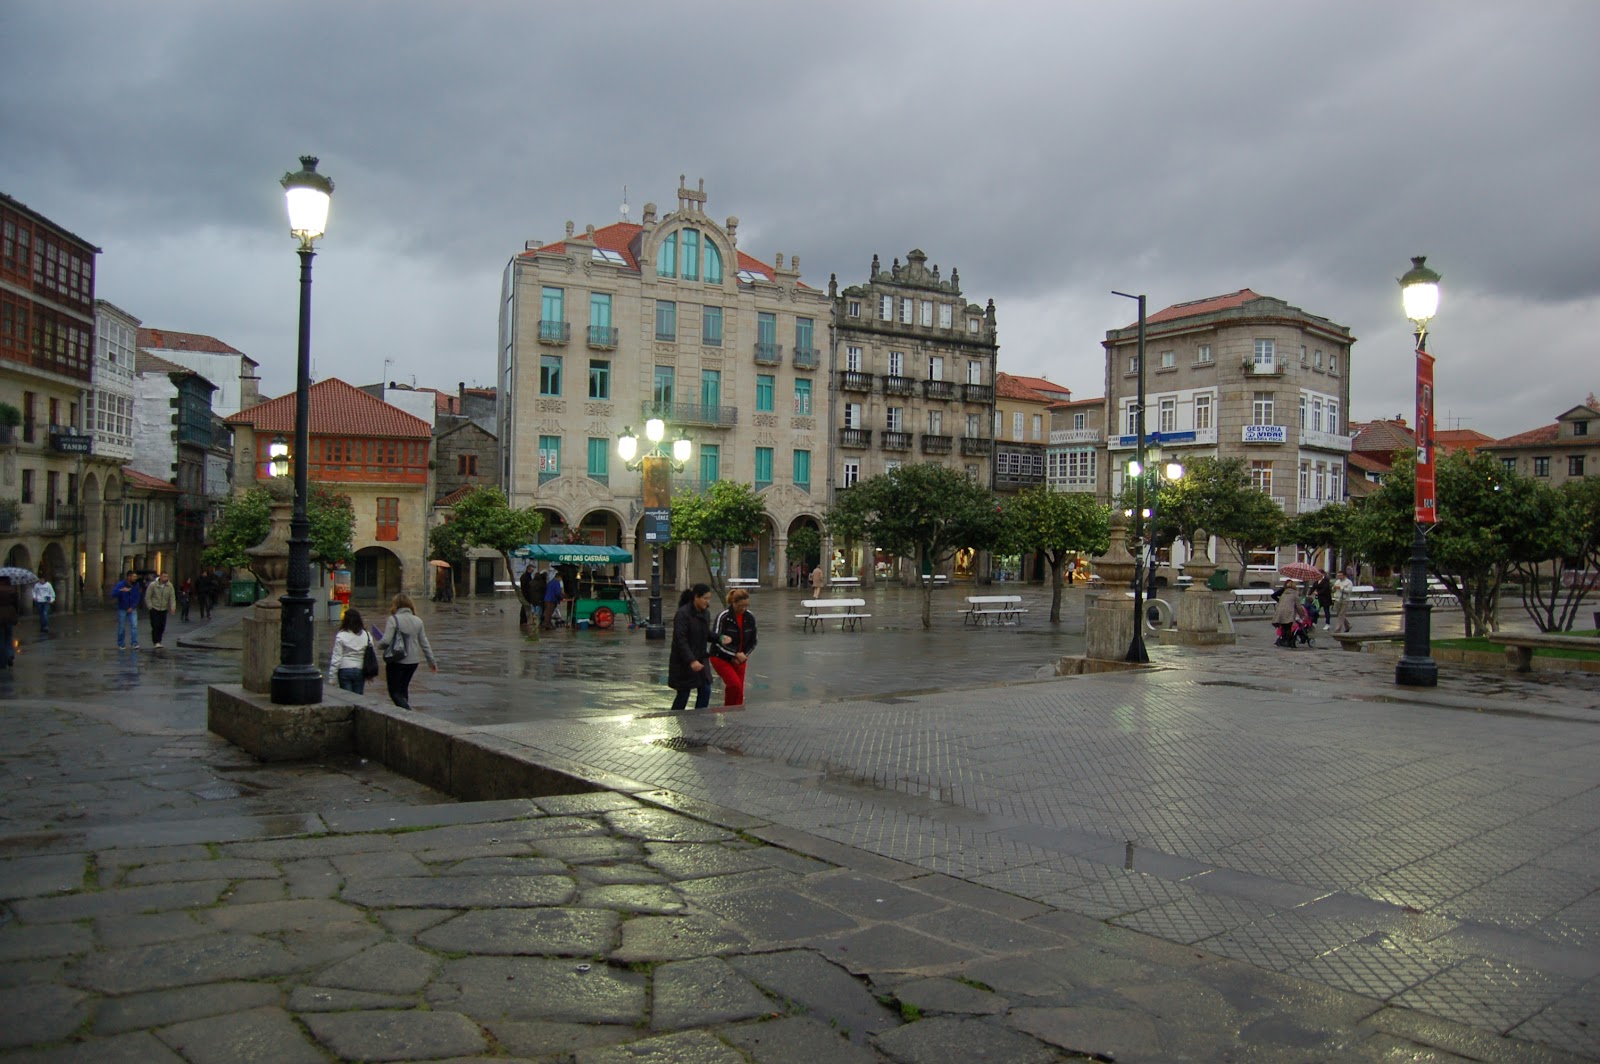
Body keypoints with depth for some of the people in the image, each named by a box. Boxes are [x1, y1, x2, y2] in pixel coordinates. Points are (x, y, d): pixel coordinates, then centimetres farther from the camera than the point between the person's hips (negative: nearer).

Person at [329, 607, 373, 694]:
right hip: (360, 671, 2)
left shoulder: (341, 636, -8)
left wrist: (332, 677, -3)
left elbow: (336, 657, -8)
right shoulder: (366, 635, 0)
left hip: (345, 671, -2)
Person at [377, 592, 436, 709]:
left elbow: (386, 641, -18)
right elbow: (424, 643, 8)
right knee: (404, 689, 22)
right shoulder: (417, 620, 4)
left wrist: (379, 645, 5)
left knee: (394, 692, 2)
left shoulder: (394, 619, -12)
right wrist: (432, 661, 17)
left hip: (397, 661, -6)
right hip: (413, 661, 6)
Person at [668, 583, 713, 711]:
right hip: (684, 662, -7)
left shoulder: (703, 613, 6)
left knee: (705, 691, 5)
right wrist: (691, 661, -30)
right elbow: (681, 640, -23)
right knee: (683, 694, 2)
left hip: (700, 660, 7)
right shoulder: (683, 614, -19)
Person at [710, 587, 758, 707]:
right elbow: (717, 641, -20)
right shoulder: (723, 617, -18)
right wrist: (736, 654, -22)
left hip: (739, 660, 5)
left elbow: (753, 642, 7)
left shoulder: (750, 617, -3)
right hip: (721, 658, -5)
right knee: (735, 684, -22)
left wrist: (742, 655, -7)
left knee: (739, 692, 3)